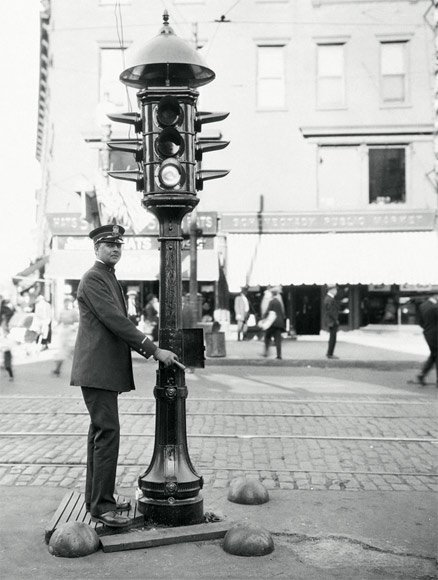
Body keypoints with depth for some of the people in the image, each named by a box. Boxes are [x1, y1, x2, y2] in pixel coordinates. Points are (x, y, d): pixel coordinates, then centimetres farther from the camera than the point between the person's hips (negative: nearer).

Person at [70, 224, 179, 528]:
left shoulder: (110, 279, 20)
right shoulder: (93, 279, -11)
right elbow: (115, 321, -19)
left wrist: (147, 350, 12)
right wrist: (155, 350, -17)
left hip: (106, 369, 10)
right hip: (97, 369, -10)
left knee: (100, 432, 13)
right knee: (108, 432, -11)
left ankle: (97, 498, 22)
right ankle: (102, 505, -6)